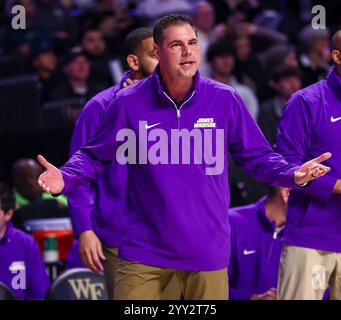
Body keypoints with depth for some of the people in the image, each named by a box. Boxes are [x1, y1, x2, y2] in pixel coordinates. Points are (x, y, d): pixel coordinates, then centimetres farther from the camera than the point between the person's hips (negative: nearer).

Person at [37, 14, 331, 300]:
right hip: (144, 250, -1)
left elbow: (256, 155, 7)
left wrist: (293, 174, -11)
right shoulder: (129, 103, -3)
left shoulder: (225, 100, -1)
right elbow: (94, 156, 7)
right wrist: (65, 178, -13)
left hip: (207, 252, 1)